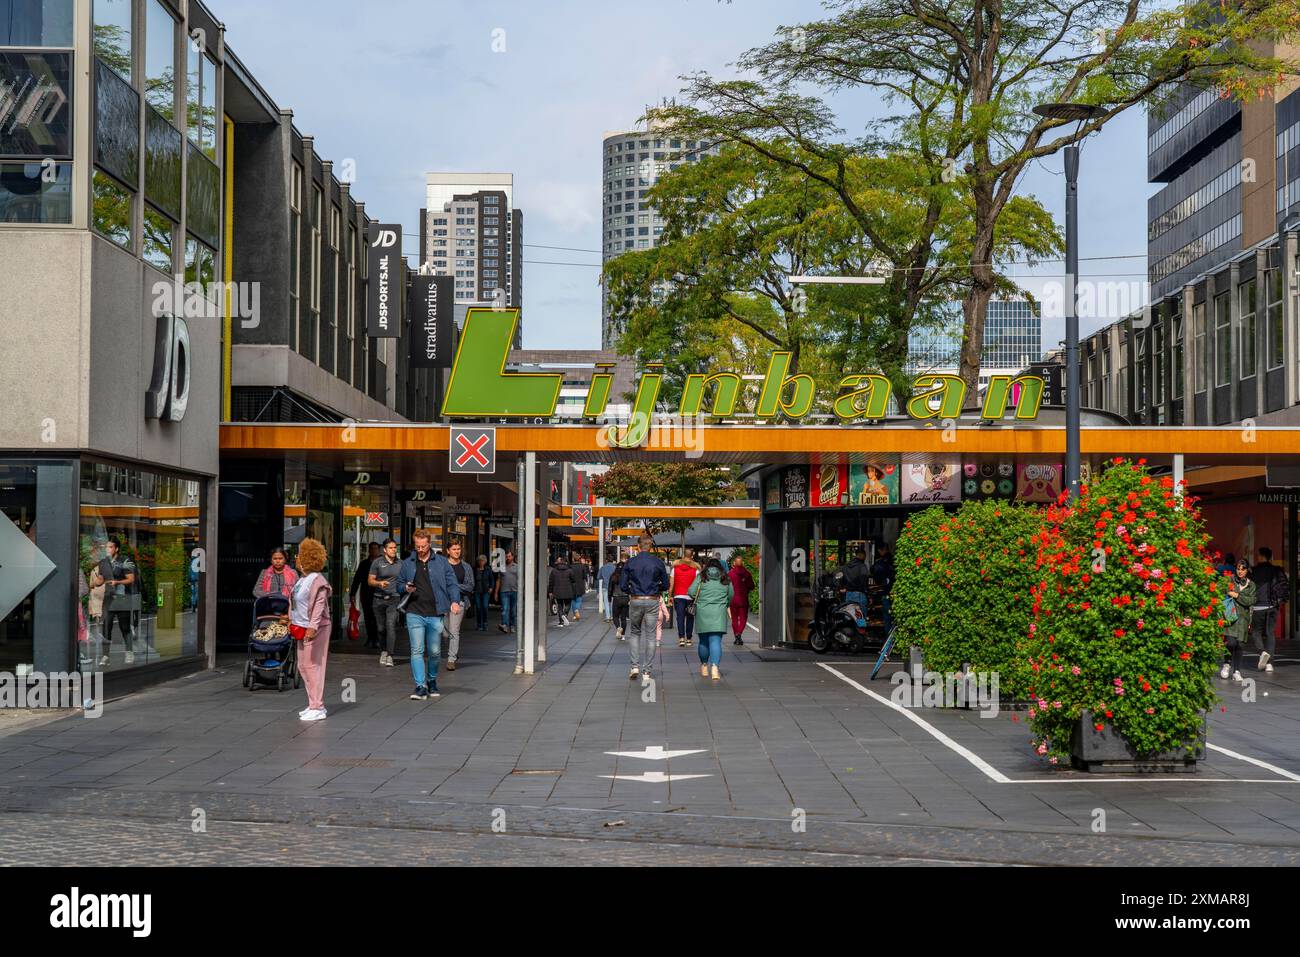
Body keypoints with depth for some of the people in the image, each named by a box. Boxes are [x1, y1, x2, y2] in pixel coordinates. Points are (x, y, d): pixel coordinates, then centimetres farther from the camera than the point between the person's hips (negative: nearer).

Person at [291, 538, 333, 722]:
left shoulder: (317, 580, -17)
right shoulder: (301, 579, 13)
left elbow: (319, 605, -23)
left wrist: (313, 627, -29)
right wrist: (292, 619, 21)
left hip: (316, 629, -10)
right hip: (302, 628, 10)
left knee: (313, 665, -8)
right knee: (303, 666, 14)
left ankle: (317, 708, -4)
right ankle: (314, 704, 23)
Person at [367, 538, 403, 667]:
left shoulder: (400, 564, 9)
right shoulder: (377, 562, 3)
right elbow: (370, 580, 2)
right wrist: (379, 583, -17)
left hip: (394, 599, 0)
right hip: (379, 599, 0)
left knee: (391, 626, -14)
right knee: (380, 628, 7)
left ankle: (389, 656, -16)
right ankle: (383, 651, 29)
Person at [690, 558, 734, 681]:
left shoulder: (702, 577, 3)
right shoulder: (725, 579, 7)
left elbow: (691, 592, -3)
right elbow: (731, 595, 13)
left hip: (702, 612, 0)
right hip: (719, 613, 0)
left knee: (703, 641, 14)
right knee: (716, 641, -5)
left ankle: (704, 666, 28)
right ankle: (715, 666, -22)